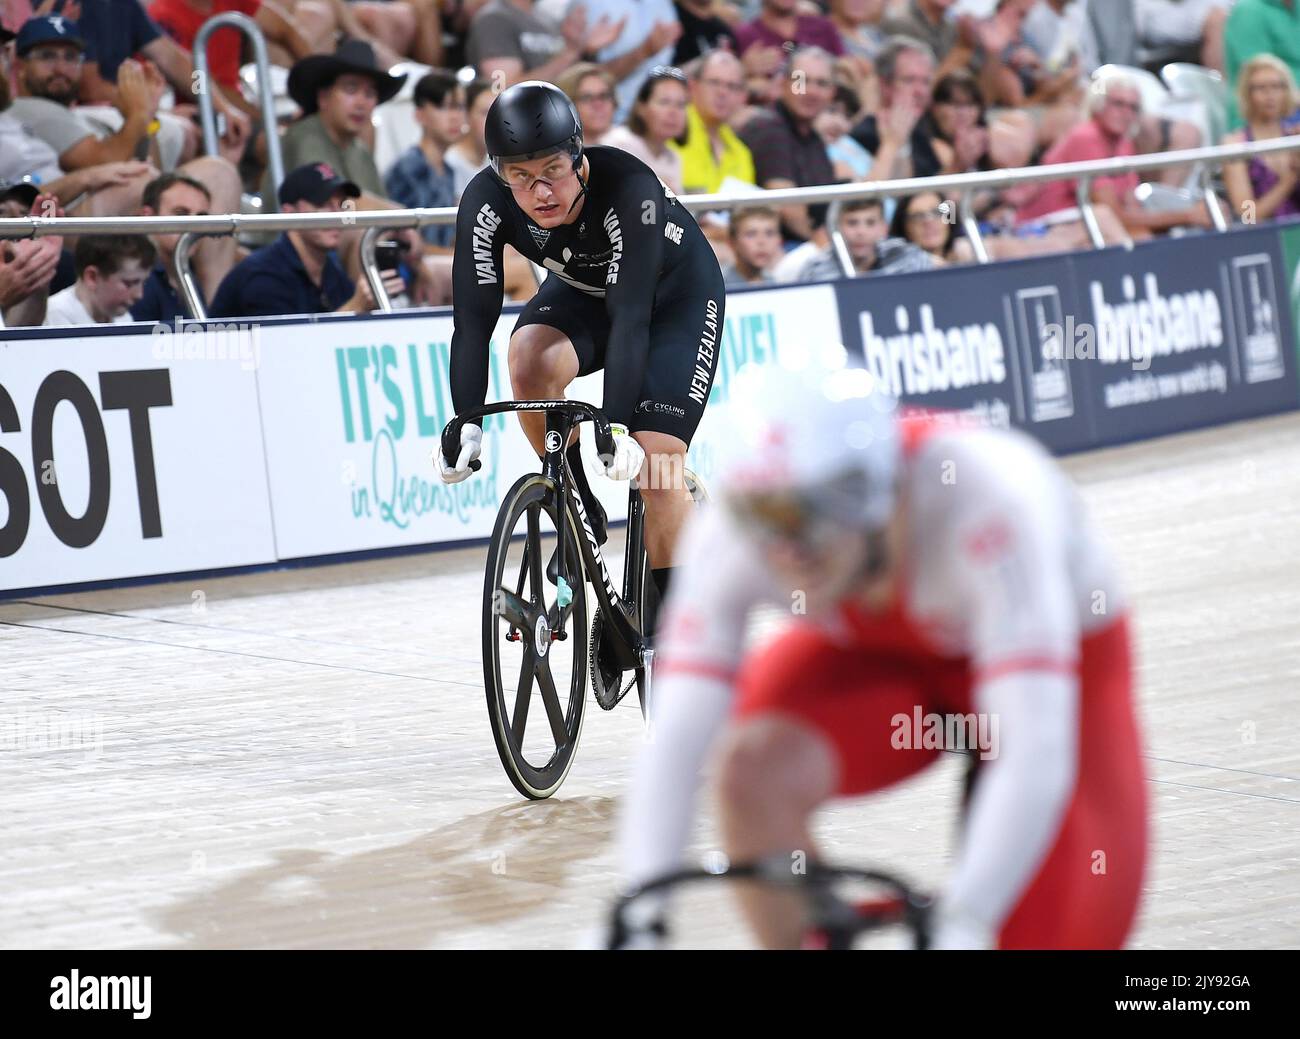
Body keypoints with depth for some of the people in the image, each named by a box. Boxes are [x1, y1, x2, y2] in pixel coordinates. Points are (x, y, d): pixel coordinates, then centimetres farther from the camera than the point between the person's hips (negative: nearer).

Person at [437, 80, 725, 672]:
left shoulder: (628, 190, -39)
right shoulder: (486, 202, -28)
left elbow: (631, 316, -41)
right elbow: (474, 319, -27)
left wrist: (618, 426, -49)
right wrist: (466, 423, -39)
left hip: (676, 294, -3)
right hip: (581, 289, 4)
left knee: (654, 464, -17)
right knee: (530, 361, -30)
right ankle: (580, 515, -9)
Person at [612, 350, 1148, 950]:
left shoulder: (981, 501, -40)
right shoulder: (733, 533, -29)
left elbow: (1037, 755, -46)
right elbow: (671, 747, -33)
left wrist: (961, 928, -54)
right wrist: (641, 923, -45)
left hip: (1060, 667, -2)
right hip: (879, 656, 2)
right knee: (754, 769, -30)